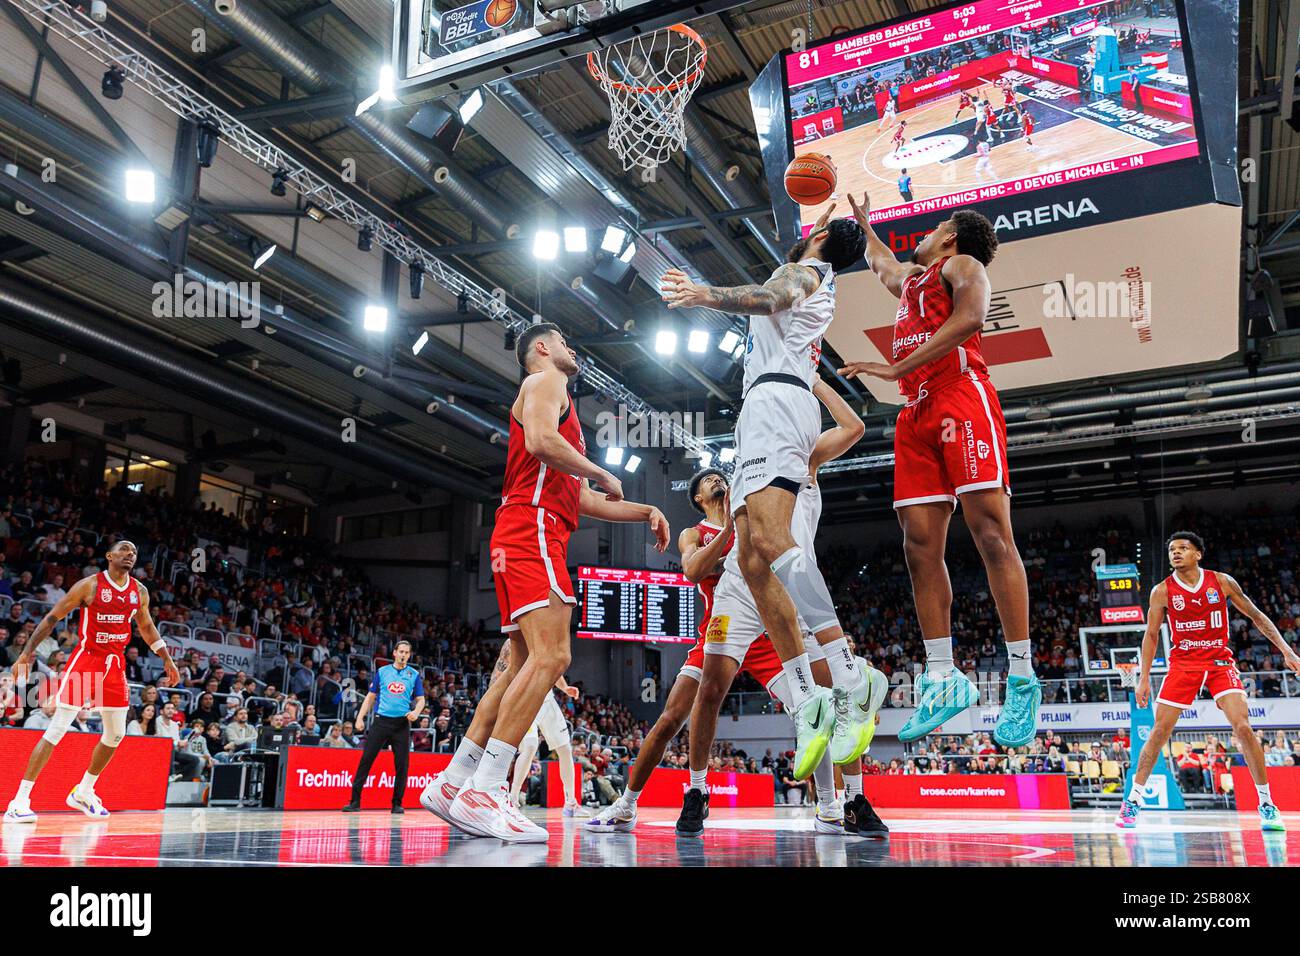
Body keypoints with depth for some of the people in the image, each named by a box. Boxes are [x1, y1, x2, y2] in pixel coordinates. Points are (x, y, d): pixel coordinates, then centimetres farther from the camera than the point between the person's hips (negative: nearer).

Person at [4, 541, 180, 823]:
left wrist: (167, 660, 18)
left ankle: (83, 792, 27)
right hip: (86, 659, -6)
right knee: (57, 729, -11)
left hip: (115, 664, 6)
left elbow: (147, 627, 20)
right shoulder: (89, 585, -9)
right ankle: (19, 801, -6)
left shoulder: (140, 591, 6)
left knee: (116, 734, 10)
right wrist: (26, 653, -12)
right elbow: (52, 618, -6)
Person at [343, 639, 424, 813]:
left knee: (402, 764, -1)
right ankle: (355, 801, 2)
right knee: (366, 759, -4)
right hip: (381, 721, 0)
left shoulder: (414, 675, 7)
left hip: (402, 724, 0)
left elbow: (420, 699, 8)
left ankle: (397, 803, 10)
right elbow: (371, 696, 12)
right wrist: (360, 717, 4)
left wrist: (416, 712, -13)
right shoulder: (382, 671, 8)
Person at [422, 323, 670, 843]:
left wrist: (644, 512, 24)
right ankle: (482, 794, -26)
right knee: (550, 657, -21)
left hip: (525, 542, 10)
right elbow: (540, 440, -19)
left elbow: (582, 499, 32)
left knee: (524, 666, 7)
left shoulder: (555, 395, 33)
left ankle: (452, 784, 6)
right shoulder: (546, 379, 4)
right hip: (532, 531, -10)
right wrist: (602, 473, -6)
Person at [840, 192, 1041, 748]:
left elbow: (971, 316, -13)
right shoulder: (909, 277, 33)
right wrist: (861, 221, 68)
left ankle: (1022, 681, -12)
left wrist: (896, 368, -16)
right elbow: (878, 261, 58)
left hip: (961, 399, -8)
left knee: (991, 536, -14)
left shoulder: (961, 265, 9)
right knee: (920, 546, -3)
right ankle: (942, 681, -1)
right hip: (916, 412, 8)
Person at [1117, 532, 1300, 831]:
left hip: (1220, 661, 0)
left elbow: (1256, 616, 6)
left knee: (1243, 727, -14)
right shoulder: (1163, 591, -4)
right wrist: (1144, 678, -1)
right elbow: (1151, 635, 3)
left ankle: (1266, 804, 2)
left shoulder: (1222, 581, -3)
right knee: (1159, 731, -4)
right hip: (1182, 663, 0)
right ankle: (1132, 800, 5)